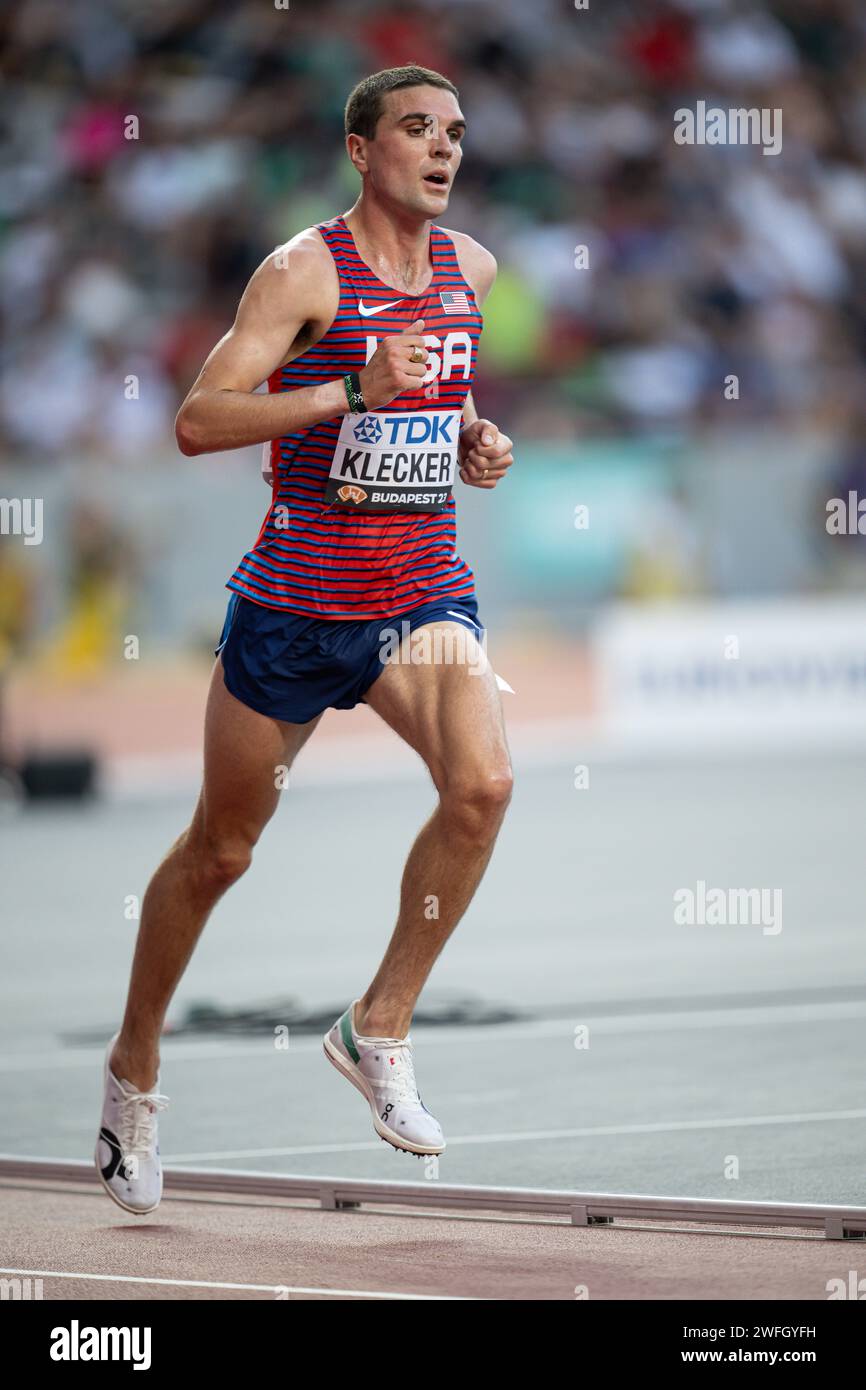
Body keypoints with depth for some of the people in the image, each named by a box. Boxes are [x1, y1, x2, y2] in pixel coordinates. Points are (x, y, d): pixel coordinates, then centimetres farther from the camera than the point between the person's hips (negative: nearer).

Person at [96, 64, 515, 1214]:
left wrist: (473, 441, 6)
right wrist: (353, 393, -30)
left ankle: (380, 1029, -7)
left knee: (483, 784, -23)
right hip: (297, 601, -4)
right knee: (220, 849, 9)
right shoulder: (304, 271, -14)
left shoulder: (472, 268, 6)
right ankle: (135, 1065, 31)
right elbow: (197, 423, -22)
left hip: (426, 594, 4)